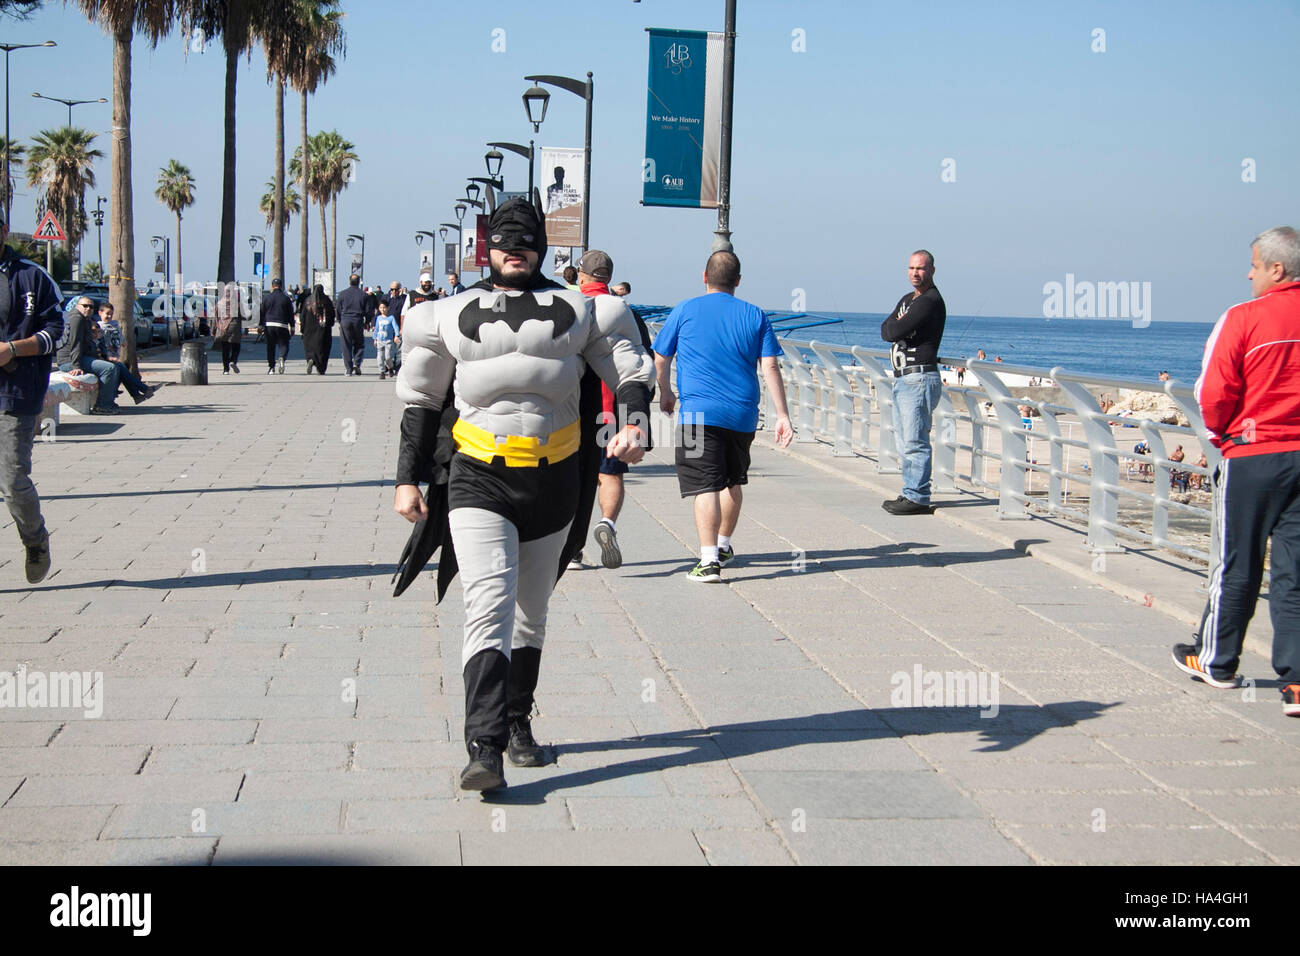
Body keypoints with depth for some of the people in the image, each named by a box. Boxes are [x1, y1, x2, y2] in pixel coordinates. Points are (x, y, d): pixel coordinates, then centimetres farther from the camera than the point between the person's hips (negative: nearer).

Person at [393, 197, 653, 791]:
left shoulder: (576, 312, 6)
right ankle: (485, 749, -23)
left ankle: (517, 725, 33)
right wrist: (409, 478, 10)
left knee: (531, 614, 15)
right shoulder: (453, 316, 7)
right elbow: (422, 401, 14)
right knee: (490, 608, -18)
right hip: (480, 480, -2)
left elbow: (630, 371, 8)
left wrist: (634, 425, -13)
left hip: (554, 482, 2)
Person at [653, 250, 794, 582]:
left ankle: (709, 561, -21)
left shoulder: (685, 311, 3)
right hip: (743, 414, 3)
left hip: (699, 413, -3)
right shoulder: (754, 316, 7)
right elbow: (770, 368, 2)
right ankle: (724, 547, 38)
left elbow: (660, 360, 11)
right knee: (732, 481, 22)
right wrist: (782, 415, 3)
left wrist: (665, 394, 29)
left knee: (704, 486, -9)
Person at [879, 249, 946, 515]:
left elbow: (894, 332, -18)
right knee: (904, 441, 13)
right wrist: (897, 327, -9)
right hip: (903, 379, 10)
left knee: (915, 441, -11)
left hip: (919, 379, -10)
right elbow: (886, 330, 10)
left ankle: (918, 498, -10)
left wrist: (895, 328, 3)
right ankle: (911, 494, 19)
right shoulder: (907, 299, 20)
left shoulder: (930, 301, -12)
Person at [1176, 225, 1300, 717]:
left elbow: (1213, 394, -10)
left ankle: (1216, 660, 25)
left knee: (1236, 565, 9)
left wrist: (1221, 433, 10)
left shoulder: (1243, 318, -12)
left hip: (1253, 455, -4)